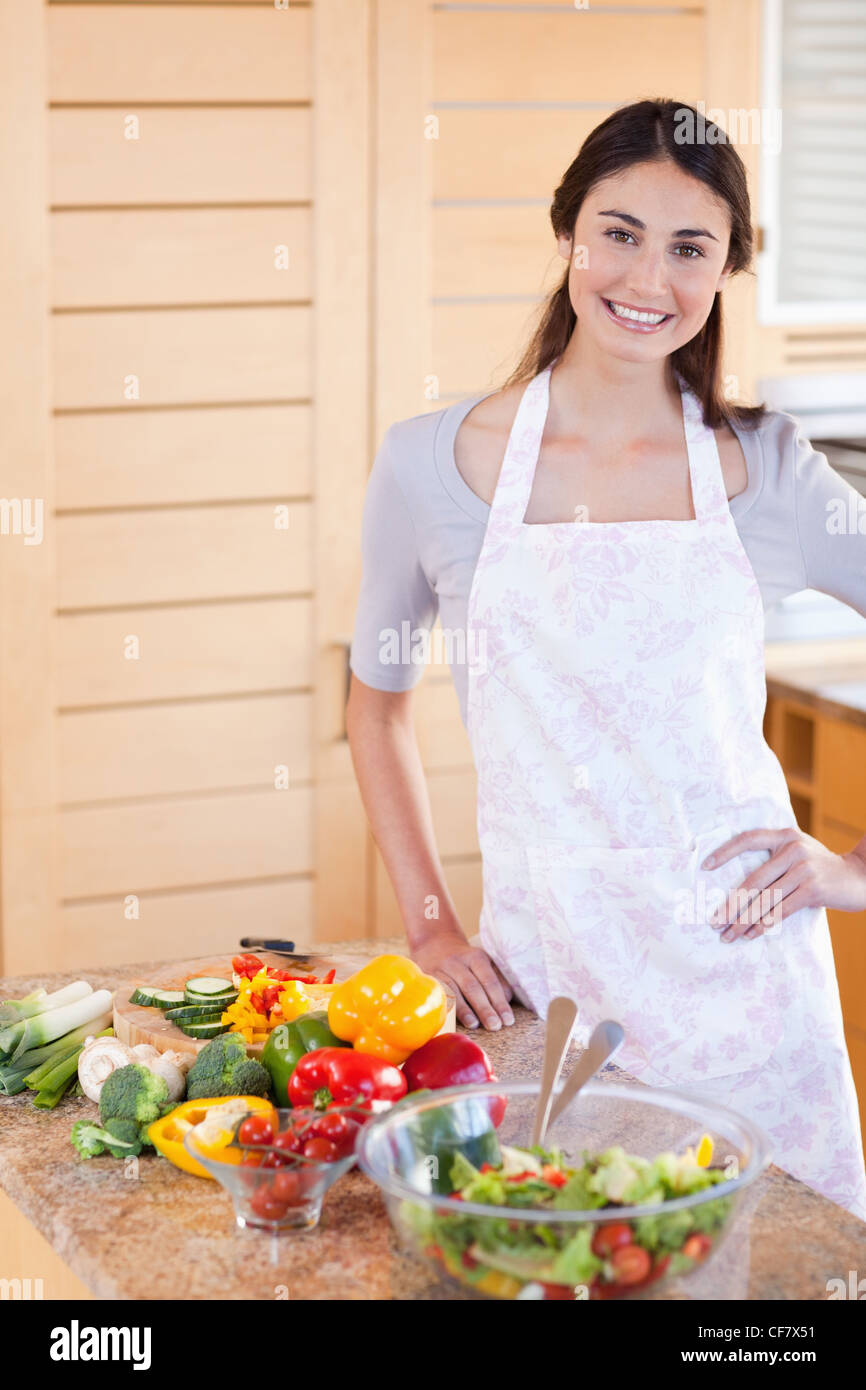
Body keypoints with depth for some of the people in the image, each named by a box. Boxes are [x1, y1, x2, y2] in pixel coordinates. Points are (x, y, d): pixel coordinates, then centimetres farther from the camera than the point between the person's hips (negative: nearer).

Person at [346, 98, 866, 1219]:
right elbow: (376, 693, 13)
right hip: (540, 968, 0)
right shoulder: (433, 464, -1)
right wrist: (428, 922, 8)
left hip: (740, 955, 0)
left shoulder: (769, 473, -2)